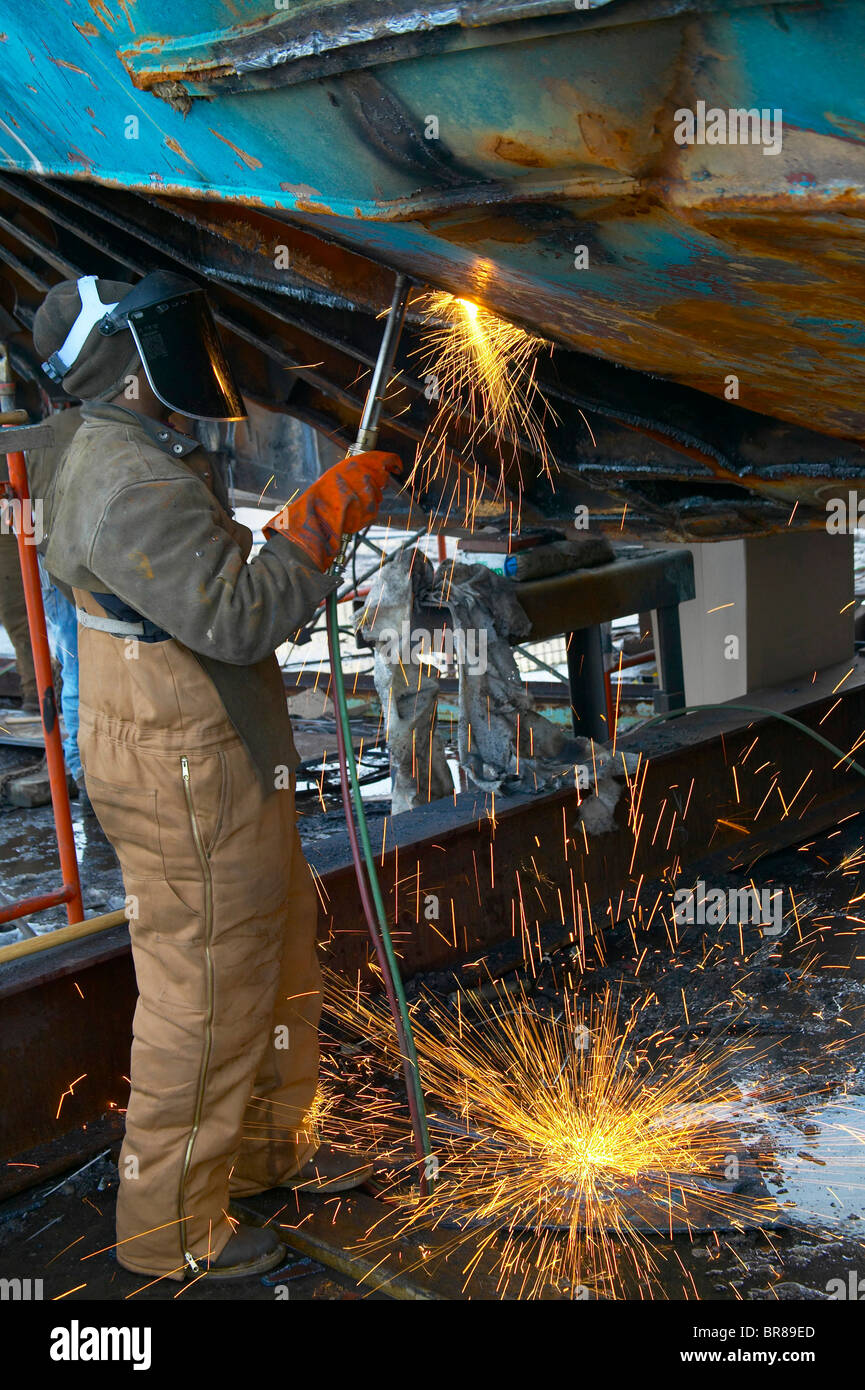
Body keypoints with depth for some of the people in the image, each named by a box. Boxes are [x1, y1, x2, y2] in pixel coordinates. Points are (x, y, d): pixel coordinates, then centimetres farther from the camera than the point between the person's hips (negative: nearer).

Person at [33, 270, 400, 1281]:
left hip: (221, 768, 11)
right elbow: (234, 617, -30)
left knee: (276, 958, 22)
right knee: (204, 995, 1)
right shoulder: (132, 484, -22)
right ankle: (171, 1225, 19)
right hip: (187, 784, -11)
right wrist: (323, 517, -24)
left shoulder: (146, 459, 14)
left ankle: (271, 1147, 41)